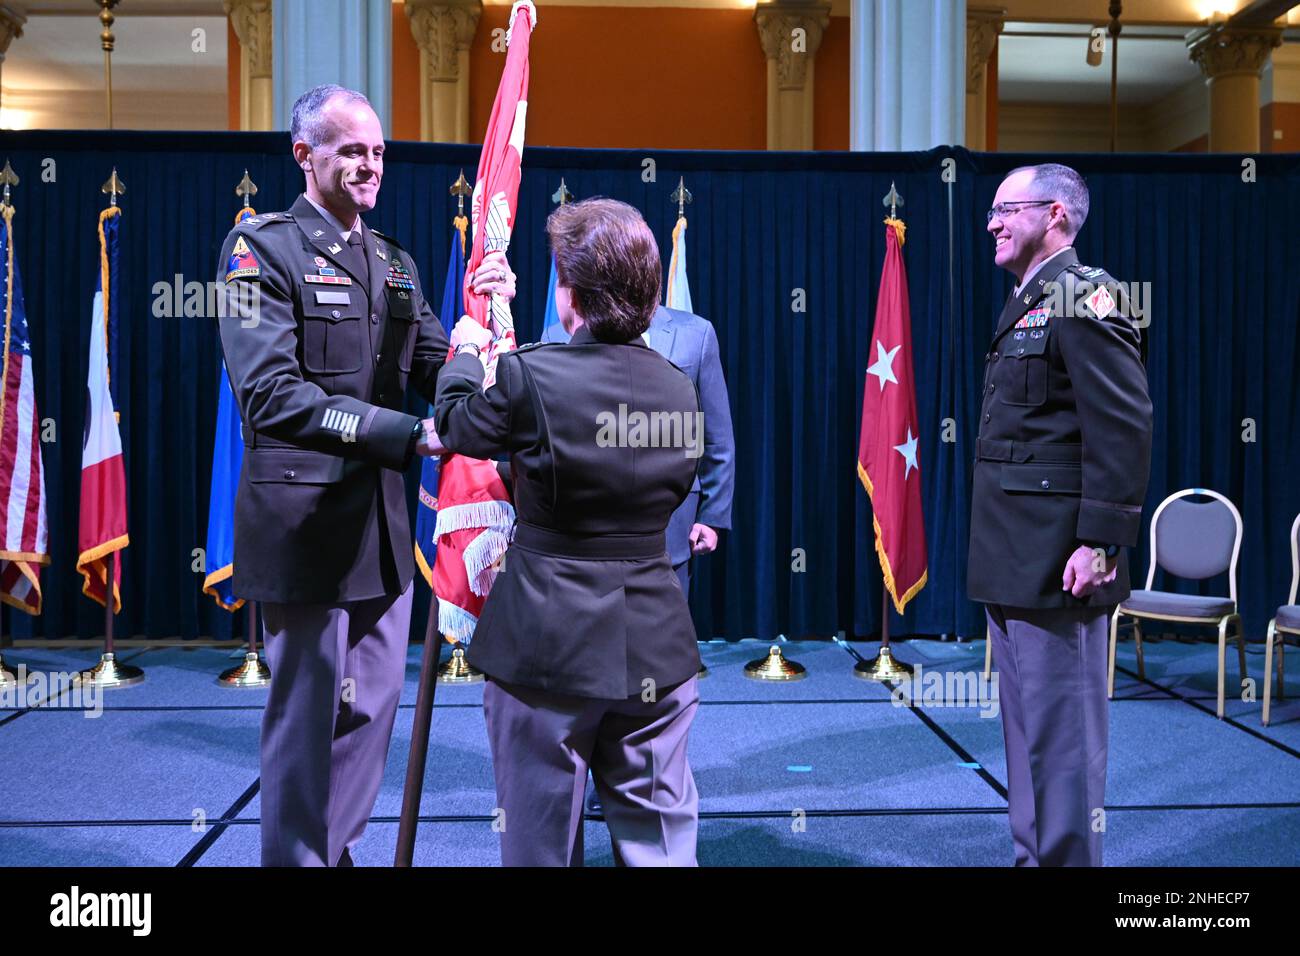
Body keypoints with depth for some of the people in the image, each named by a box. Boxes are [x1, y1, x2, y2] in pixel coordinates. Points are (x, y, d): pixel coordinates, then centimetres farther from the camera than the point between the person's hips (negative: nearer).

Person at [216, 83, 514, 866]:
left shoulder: (395, 261, 12)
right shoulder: (263, 248, -9)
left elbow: (436, 373, 6)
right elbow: (271, 395, -20)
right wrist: (406, 435, -25)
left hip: (383, 514, 7)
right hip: (304, 516, -7)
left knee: (374, 702, 15)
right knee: (309, 713, 4)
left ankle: (338, 846, 33)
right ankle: (295, 857, 22)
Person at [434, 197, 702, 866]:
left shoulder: (529, 377, -16)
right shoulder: (679, 388, 1)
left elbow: (456, 425, 3)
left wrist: (465, 354, 22)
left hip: (550, 649, -4)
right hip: (655, 650, 5)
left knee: (542, 838, 12)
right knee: (659, 840, 15)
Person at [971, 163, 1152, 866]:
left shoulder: (1083, 295, -11)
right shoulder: (1025, 302, 17)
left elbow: (1124, 426, -19)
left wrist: (1100, 543, -22)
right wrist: (993, 543, 16)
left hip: (1054, 560, -10)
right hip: (1012, 558, 10)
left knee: (1062, 731, -1)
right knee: (1025, 724, 17)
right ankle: (1033, 853, 30)